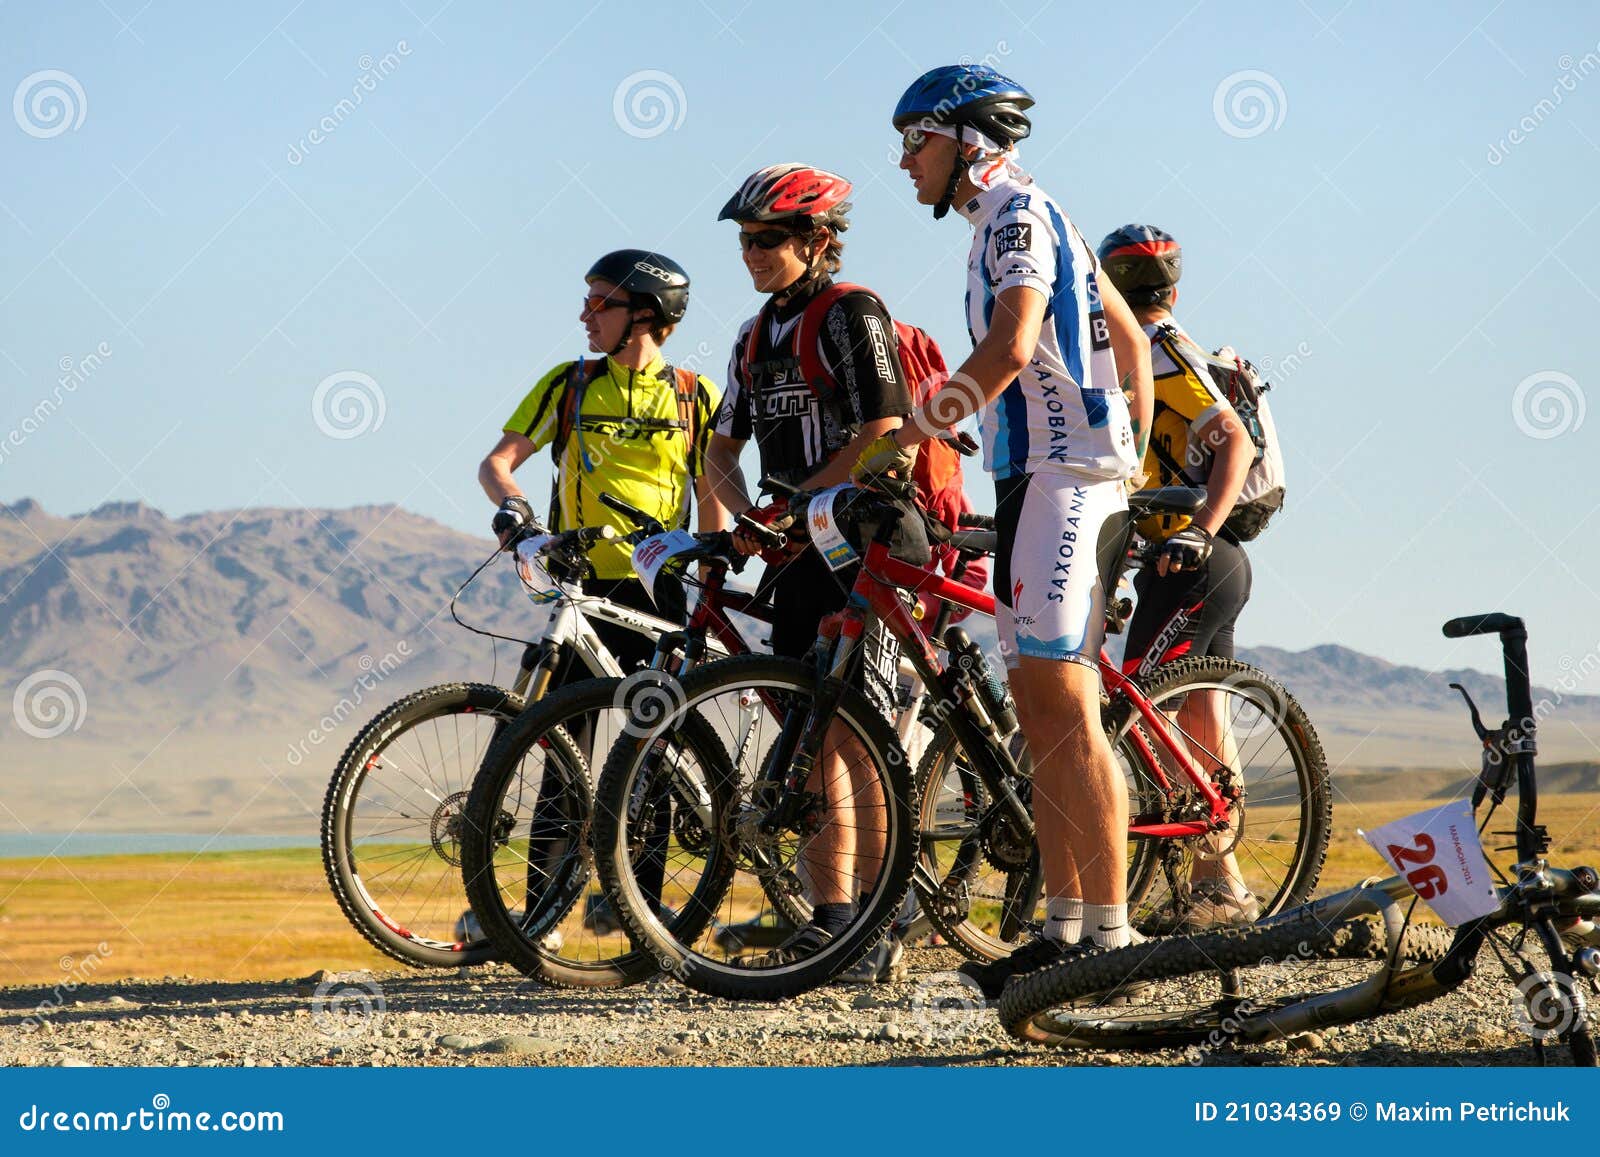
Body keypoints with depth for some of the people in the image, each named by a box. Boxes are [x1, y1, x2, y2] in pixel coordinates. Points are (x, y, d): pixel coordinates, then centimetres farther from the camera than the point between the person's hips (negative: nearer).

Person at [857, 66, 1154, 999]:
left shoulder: (1019, 214, -8)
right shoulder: (1022, 222, 22)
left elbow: (1009, 349, -24)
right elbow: (1132, 341, 28)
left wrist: (905, 440, -20)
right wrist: (1134, 462, 27)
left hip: (1060, 482, -10)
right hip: (1039, 480, 10)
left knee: (1063, 706, -14)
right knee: (1042, 711, 8)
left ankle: (1110, 931, -16)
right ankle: (1065, 928, 10)